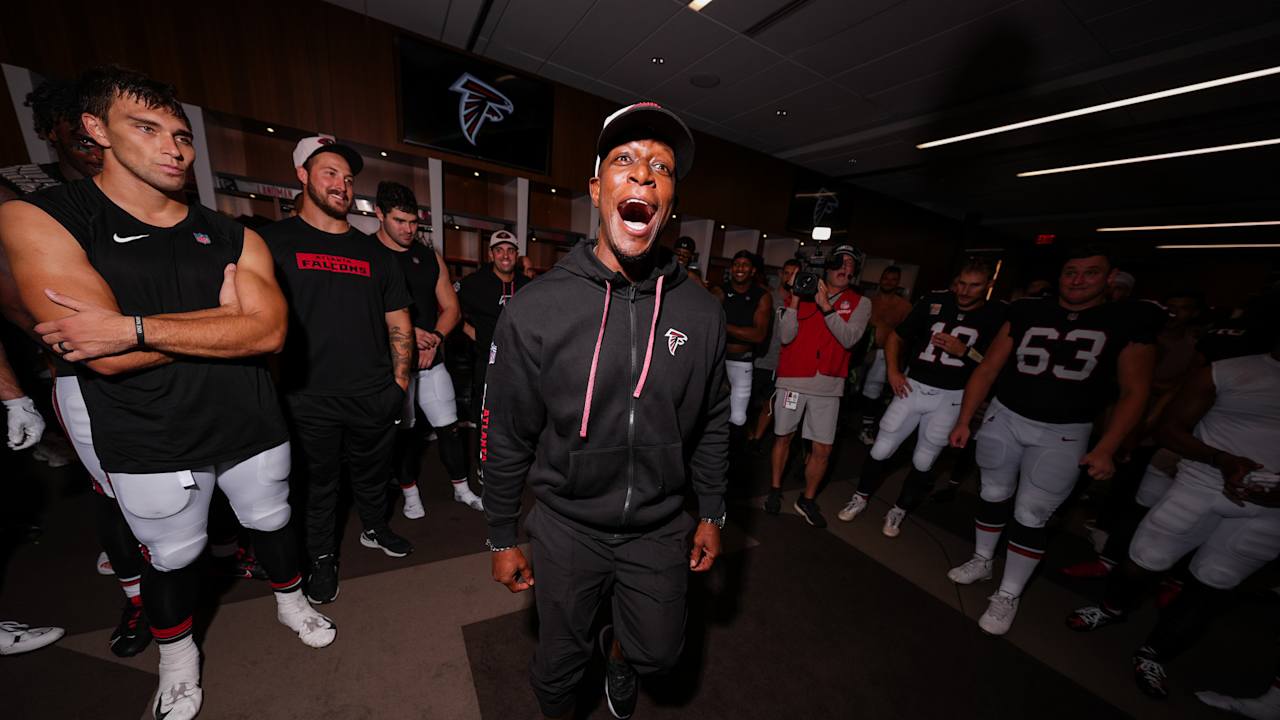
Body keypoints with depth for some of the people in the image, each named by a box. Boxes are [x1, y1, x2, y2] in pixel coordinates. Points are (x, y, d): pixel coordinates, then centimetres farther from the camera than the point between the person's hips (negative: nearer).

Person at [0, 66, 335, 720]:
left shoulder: (235, 238, -1)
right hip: (151, 446, -1)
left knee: (272, 523, 20)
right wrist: (226, 311, -14)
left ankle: (292, 604, 48)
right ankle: (177, 660, 47)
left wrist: (134, 328, -20)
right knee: (171, 558, 18)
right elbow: (107, 357, -21)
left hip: (252, 427, 2)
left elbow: (268, 333, -16)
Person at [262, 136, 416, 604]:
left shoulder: (375, 253, 9)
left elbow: (399, 323, 9)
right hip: (309, 399, -2)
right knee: (318, 483, 15)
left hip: (375, 398, 2)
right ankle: (322, 558, 37)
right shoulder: (274, 242, 1)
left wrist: (399, 382, 3)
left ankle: (375, 530, 44)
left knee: (372, 475, 19)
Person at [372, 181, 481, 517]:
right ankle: (410, 493, 28)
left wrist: (435, 338, -7)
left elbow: (450, 307, 9)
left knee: (449, 427, 6)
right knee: (402, 431, 10)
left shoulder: (431, 258, 8)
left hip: (431, 359, 3)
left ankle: (462, 489, 21)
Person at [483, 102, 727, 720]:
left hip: (660, 527, 3)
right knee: (559, 661, 23)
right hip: (567, 528, -1)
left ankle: (617, 648, 62)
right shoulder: (535, 309, -17)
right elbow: (507, 439, -8)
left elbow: (711, 424, 1)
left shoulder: (701, 312, -10)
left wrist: (711, 513, 7)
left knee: (659, 652, 25)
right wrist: (502, 539, 0)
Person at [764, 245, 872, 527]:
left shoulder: (860, 303, 4)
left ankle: (807, 500, 26)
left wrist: (826, 306, -20)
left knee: (823, 449, 4)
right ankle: (775, 489, 32)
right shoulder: (802, 294, 0)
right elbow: (786, 336, -9)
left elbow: (849, 338, -12)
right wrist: (795, 299, -16)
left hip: (828, 385, 1)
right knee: (783, 437, 11)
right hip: (793, 379, -1)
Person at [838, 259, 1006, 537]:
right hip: (913, 387, 1)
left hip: (950, 397, 0)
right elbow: (896, 337, 7)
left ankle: (899, 511, 31)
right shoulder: (934, 302, -1)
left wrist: (963, 351, -19)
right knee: (881, 450, 2)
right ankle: (860, 498, 24)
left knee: (923, 462, 10)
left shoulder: (997, 315, -3)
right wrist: (893, 371, -3)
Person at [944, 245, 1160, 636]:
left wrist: (1106, 449, -10)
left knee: (1032, 517, 2)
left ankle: (1008, 597, 18)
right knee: (993, 497, 14)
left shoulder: (1133, 321, -3)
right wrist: (964, 421, -4)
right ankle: (981, 561, 35)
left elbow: (1134, 391, -2)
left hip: (1062, 435, -1)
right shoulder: (1026, 313, -2)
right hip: (1003, 419, 2)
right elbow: (987, 371, 0)